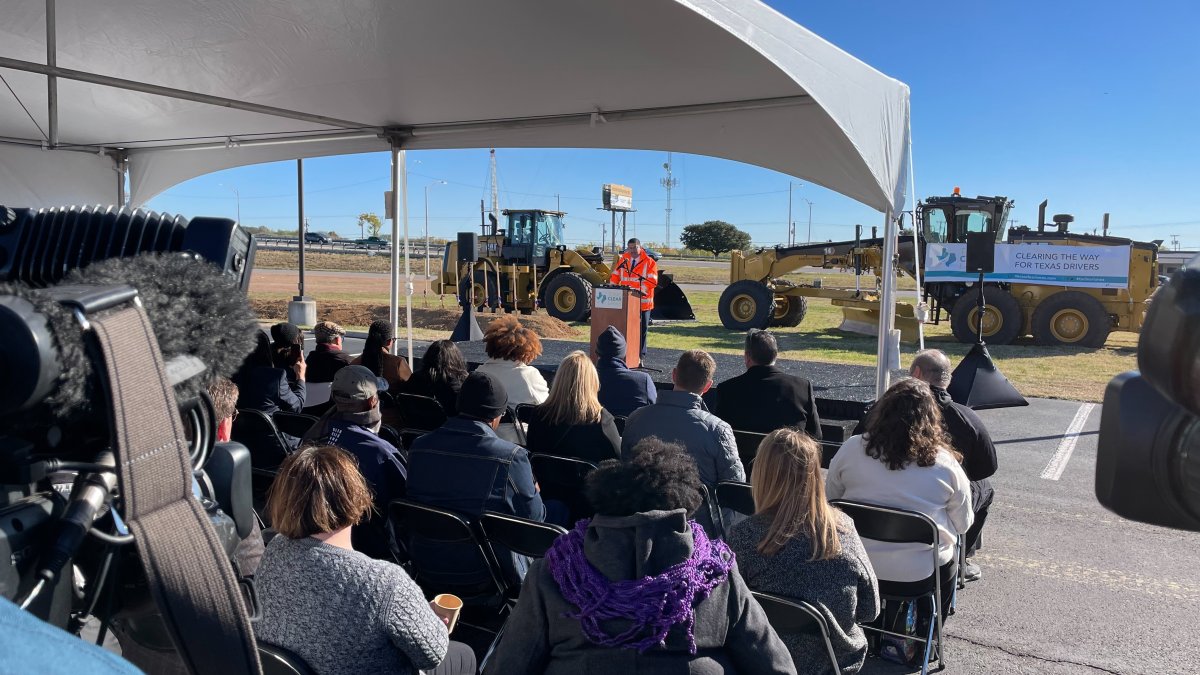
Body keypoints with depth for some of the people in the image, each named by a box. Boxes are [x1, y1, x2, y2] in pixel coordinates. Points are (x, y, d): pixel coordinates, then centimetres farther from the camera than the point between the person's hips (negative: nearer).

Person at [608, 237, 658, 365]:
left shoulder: (649, 262, -2)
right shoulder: (623, 260, 12)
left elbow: (652, 281, -12)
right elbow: (615, 276, 15)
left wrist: (640, 289, -24)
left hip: (642, 302, -3)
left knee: (641, 329, 4)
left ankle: (641, 356, 12)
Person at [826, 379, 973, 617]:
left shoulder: (851, 449, -11)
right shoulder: (945, 464, -13)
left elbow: (830, 500, 2)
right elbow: (962, 525, -1)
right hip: (922, 576, -2)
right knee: (951, 548, 28)